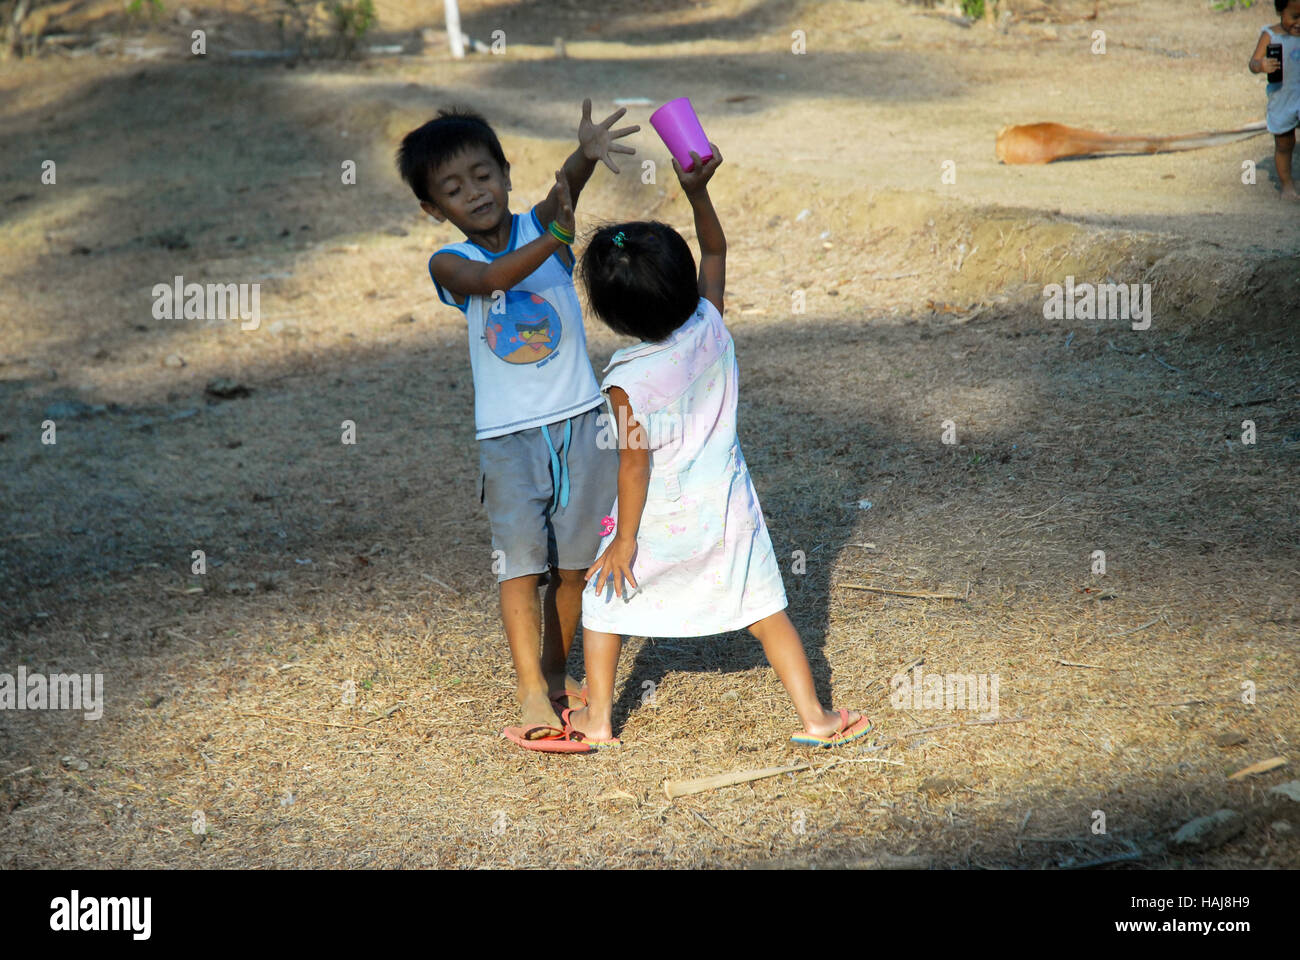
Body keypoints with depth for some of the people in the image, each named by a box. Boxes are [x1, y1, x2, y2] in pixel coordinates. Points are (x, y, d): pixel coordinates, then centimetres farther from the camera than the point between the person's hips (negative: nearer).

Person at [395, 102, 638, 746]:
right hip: (508, 435, -2)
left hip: (579, 422, 2)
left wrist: (586, 155, -47)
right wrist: (556, 240, -43)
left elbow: (564, 188, -23)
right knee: (520, 562, -8)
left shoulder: (539, 225, -1)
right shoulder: (450, 264, -5)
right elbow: (488, 278, -28)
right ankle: (531, 689, -2)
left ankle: (555, 670, 27)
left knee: (574, 562, 9)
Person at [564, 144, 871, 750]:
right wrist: (697, 192, 1)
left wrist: (624, 541, -10)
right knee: (766, 611, 13)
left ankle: (598, 719, 24)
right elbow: (715, 251, 6)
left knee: (603, 600, 18)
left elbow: (635, 463, -19)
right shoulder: (710, 329, -11)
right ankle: (813, 717, 14)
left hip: (659, 524, -4)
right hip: (726, 508, 4)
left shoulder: (627, 382, -23)